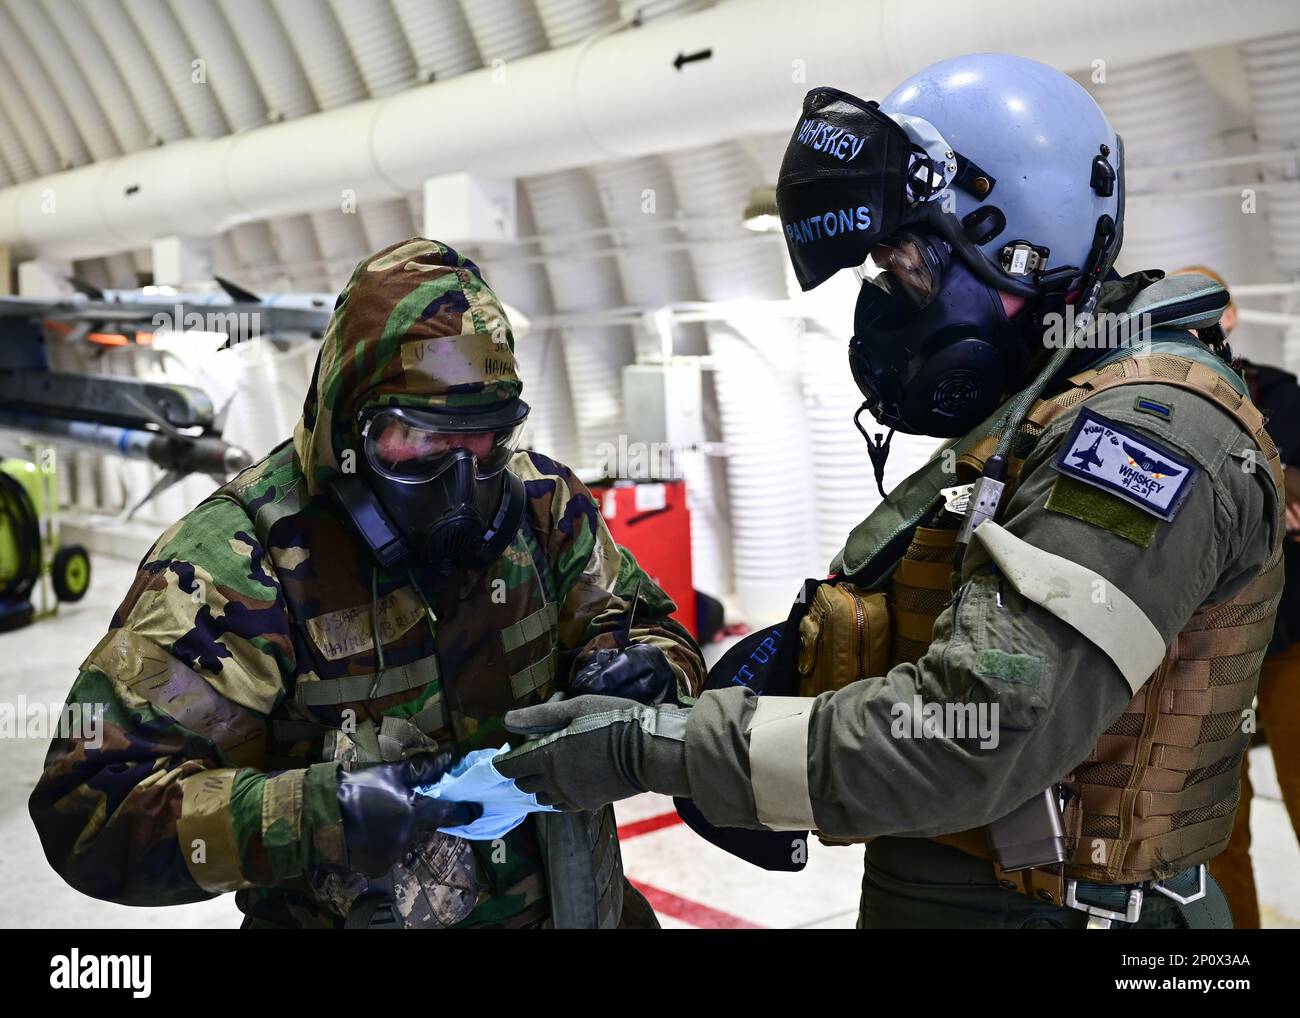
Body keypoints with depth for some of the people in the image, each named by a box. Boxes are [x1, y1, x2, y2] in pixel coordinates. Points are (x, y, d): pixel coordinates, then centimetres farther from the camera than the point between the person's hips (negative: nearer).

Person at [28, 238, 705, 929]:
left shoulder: (539, 501, -3)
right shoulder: (237, 561, -17)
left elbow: (646, 627, 9)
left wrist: (634, 669, -14)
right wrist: (311, 818, -32)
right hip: (360, 914, -3)